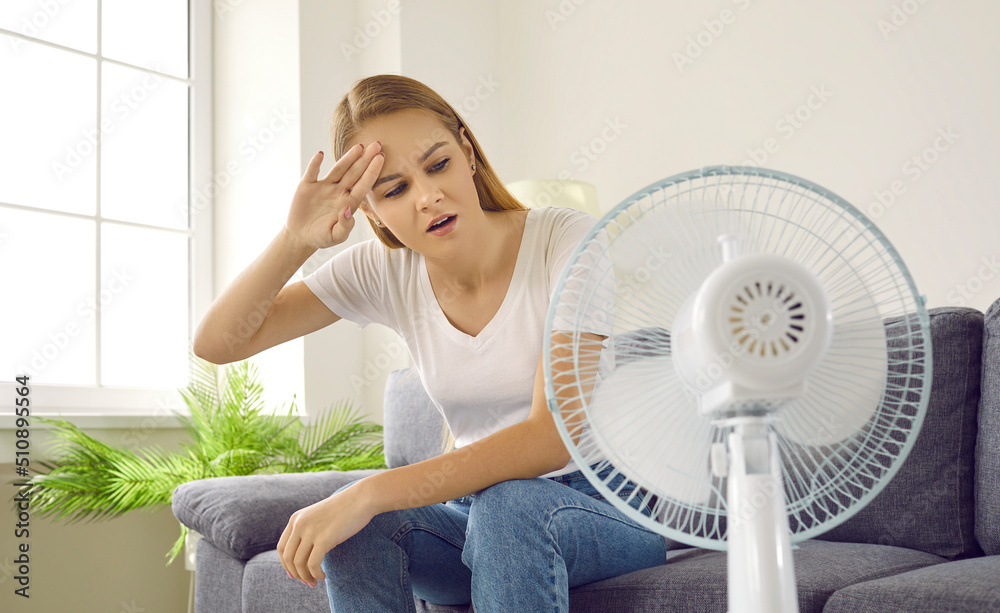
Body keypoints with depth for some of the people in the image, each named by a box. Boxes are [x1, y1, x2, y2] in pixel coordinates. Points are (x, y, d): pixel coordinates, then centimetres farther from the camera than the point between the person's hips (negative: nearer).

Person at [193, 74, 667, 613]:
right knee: (356, 525, -25)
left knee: (510, 505, -35)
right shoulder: (384, 272, -4)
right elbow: (217, 342, -5)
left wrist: (371, 493, -33)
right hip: (483, 509, 4)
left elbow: (554, 437, -28)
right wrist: (295, 240, -22)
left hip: (618, 507, -3)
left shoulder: (568, 242, -17)